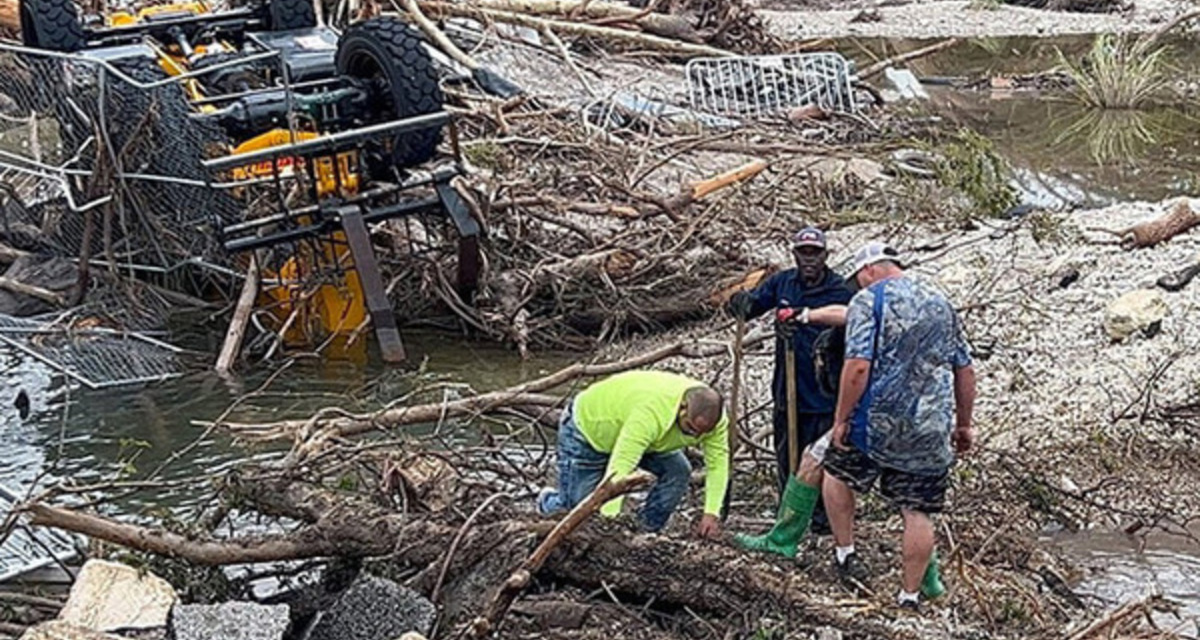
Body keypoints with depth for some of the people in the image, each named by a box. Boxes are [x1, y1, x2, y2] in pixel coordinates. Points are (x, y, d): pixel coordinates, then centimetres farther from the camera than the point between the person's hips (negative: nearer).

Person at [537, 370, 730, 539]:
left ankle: (646, 532, 2)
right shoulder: (652, 411, -45)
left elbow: (718, 462, -19)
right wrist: (609, 518, -52)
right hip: (586, 425, -6)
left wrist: (712, 513, -29)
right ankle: (548, 503, 31)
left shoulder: (711, 414, -23)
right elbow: (620, 465, -48)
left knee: (679, 471, -13)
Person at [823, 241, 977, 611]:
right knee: (917, 512, 8)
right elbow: (964, 371, 15)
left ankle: (846, 554, 24)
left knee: (837, 473, 21)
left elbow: (858, 366, -17)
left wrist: (841, 419, -10)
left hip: (877, 421, -4)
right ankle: (910, 595, 13)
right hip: (931, 430, 4)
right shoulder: (940, 304, 13)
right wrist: (963, 425, 22)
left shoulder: (868, 301, -5)